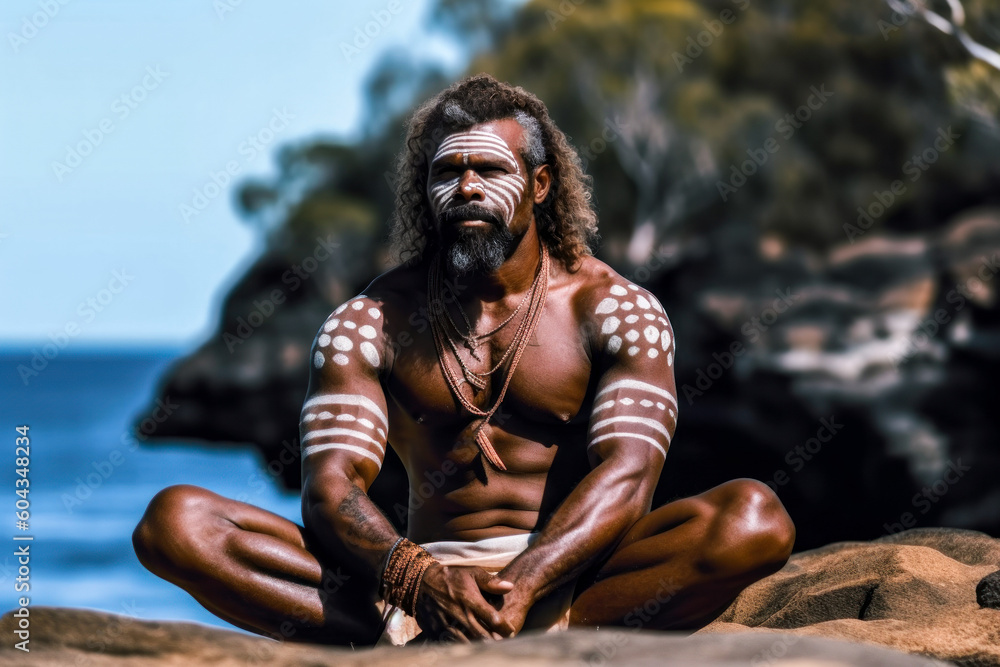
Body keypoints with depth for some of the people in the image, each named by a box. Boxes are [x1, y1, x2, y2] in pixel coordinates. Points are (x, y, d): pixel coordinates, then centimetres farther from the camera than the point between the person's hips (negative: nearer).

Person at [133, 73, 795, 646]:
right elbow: (331, 486, -5)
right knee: (175, 520, -19)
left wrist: (526, 584, -31)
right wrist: (421, 580, -28)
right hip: (424, 570, 1)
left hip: (567, 577, -1)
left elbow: (626, 474, -11)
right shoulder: (368, 322, 8)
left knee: (757, 518, -31)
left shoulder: (614, 309, 4)